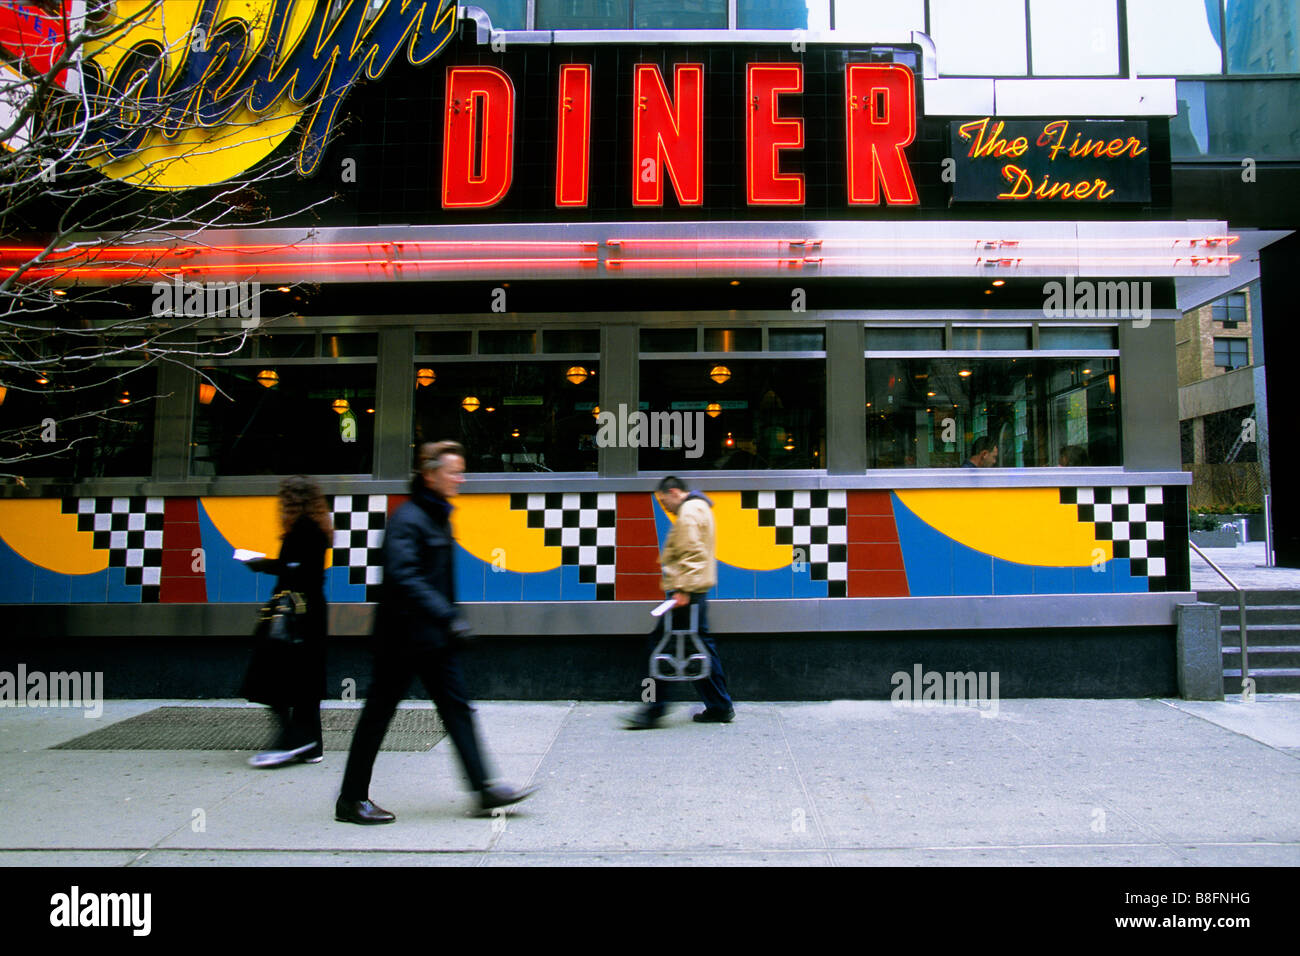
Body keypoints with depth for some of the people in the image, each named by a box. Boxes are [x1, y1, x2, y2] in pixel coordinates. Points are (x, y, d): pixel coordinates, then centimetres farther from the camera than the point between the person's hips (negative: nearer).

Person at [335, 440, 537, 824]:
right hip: (403, 636, -9)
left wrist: (451, 618, 21)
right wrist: (449, 617, -32)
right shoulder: (407, 518, -16)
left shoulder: (438, 517, 12)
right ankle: (351, 800, 18)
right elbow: (404, 577, -28)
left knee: (457, 708, 7)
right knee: (378, 713, 4)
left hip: (434, 636, 9)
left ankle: (484, 788, 11)